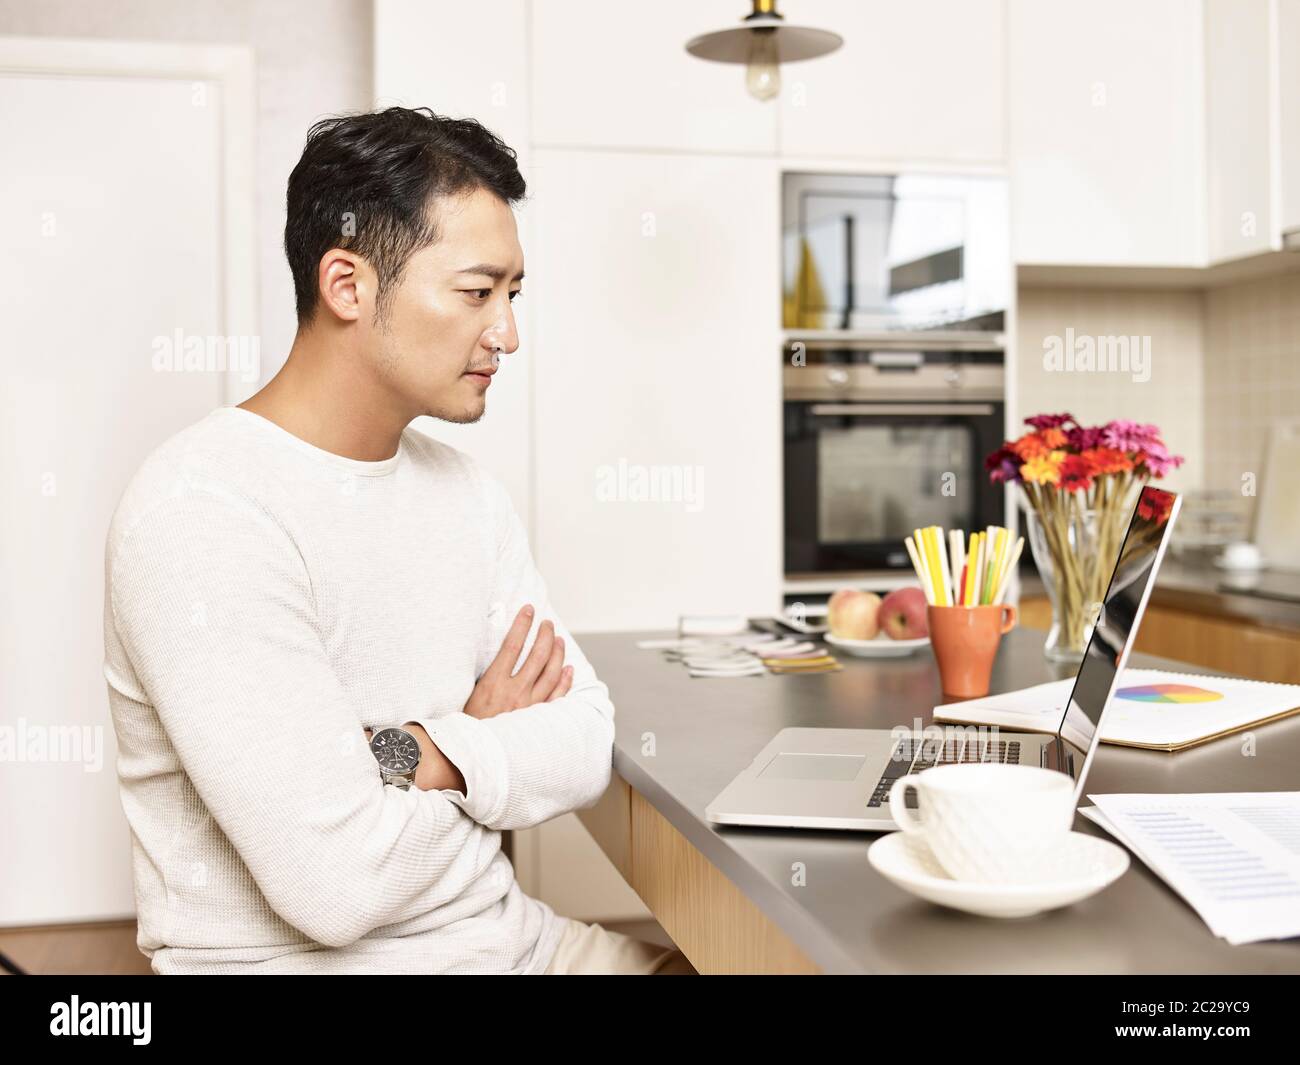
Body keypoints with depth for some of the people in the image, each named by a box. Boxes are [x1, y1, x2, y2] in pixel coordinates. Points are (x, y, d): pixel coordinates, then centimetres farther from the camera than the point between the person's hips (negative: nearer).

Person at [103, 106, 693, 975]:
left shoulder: (464, 488, 5)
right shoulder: (202, 514, -20)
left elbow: (589, 744, -1)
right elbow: (338, 882, -24)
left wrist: (416, 755, -18)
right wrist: (488, 742, -7)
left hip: (506, 936, 7)